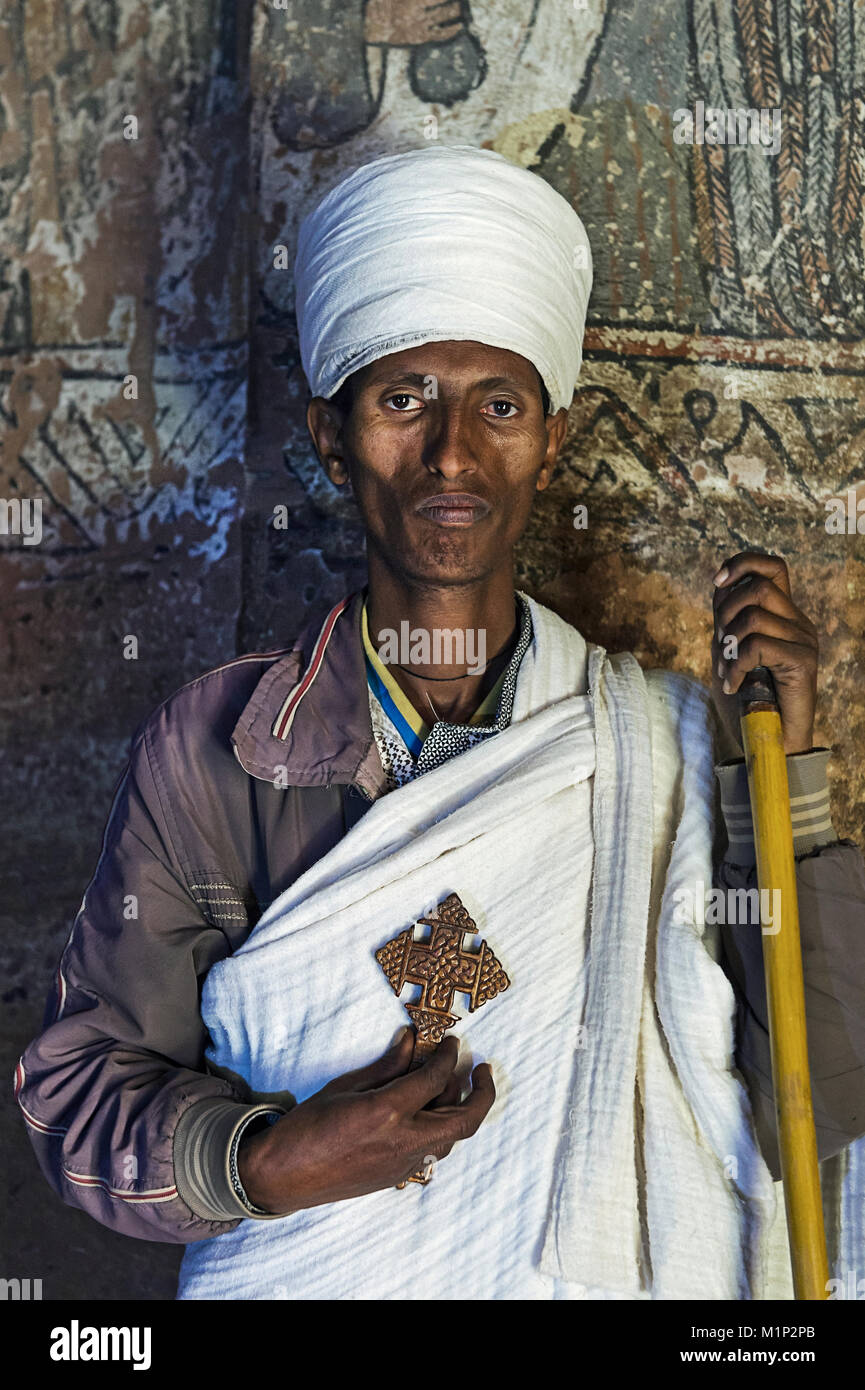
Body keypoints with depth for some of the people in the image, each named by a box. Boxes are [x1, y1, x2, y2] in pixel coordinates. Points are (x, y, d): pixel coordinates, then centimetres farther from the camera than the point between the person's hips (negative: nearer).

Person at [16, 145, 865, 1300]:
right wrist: (263, 1165, -15)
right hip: (293, 1272, 0)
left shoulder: (675, 741, -1)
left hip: (610, 1273, 1)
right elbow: (79, 1079, 1)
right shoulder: (208, 749, -4)